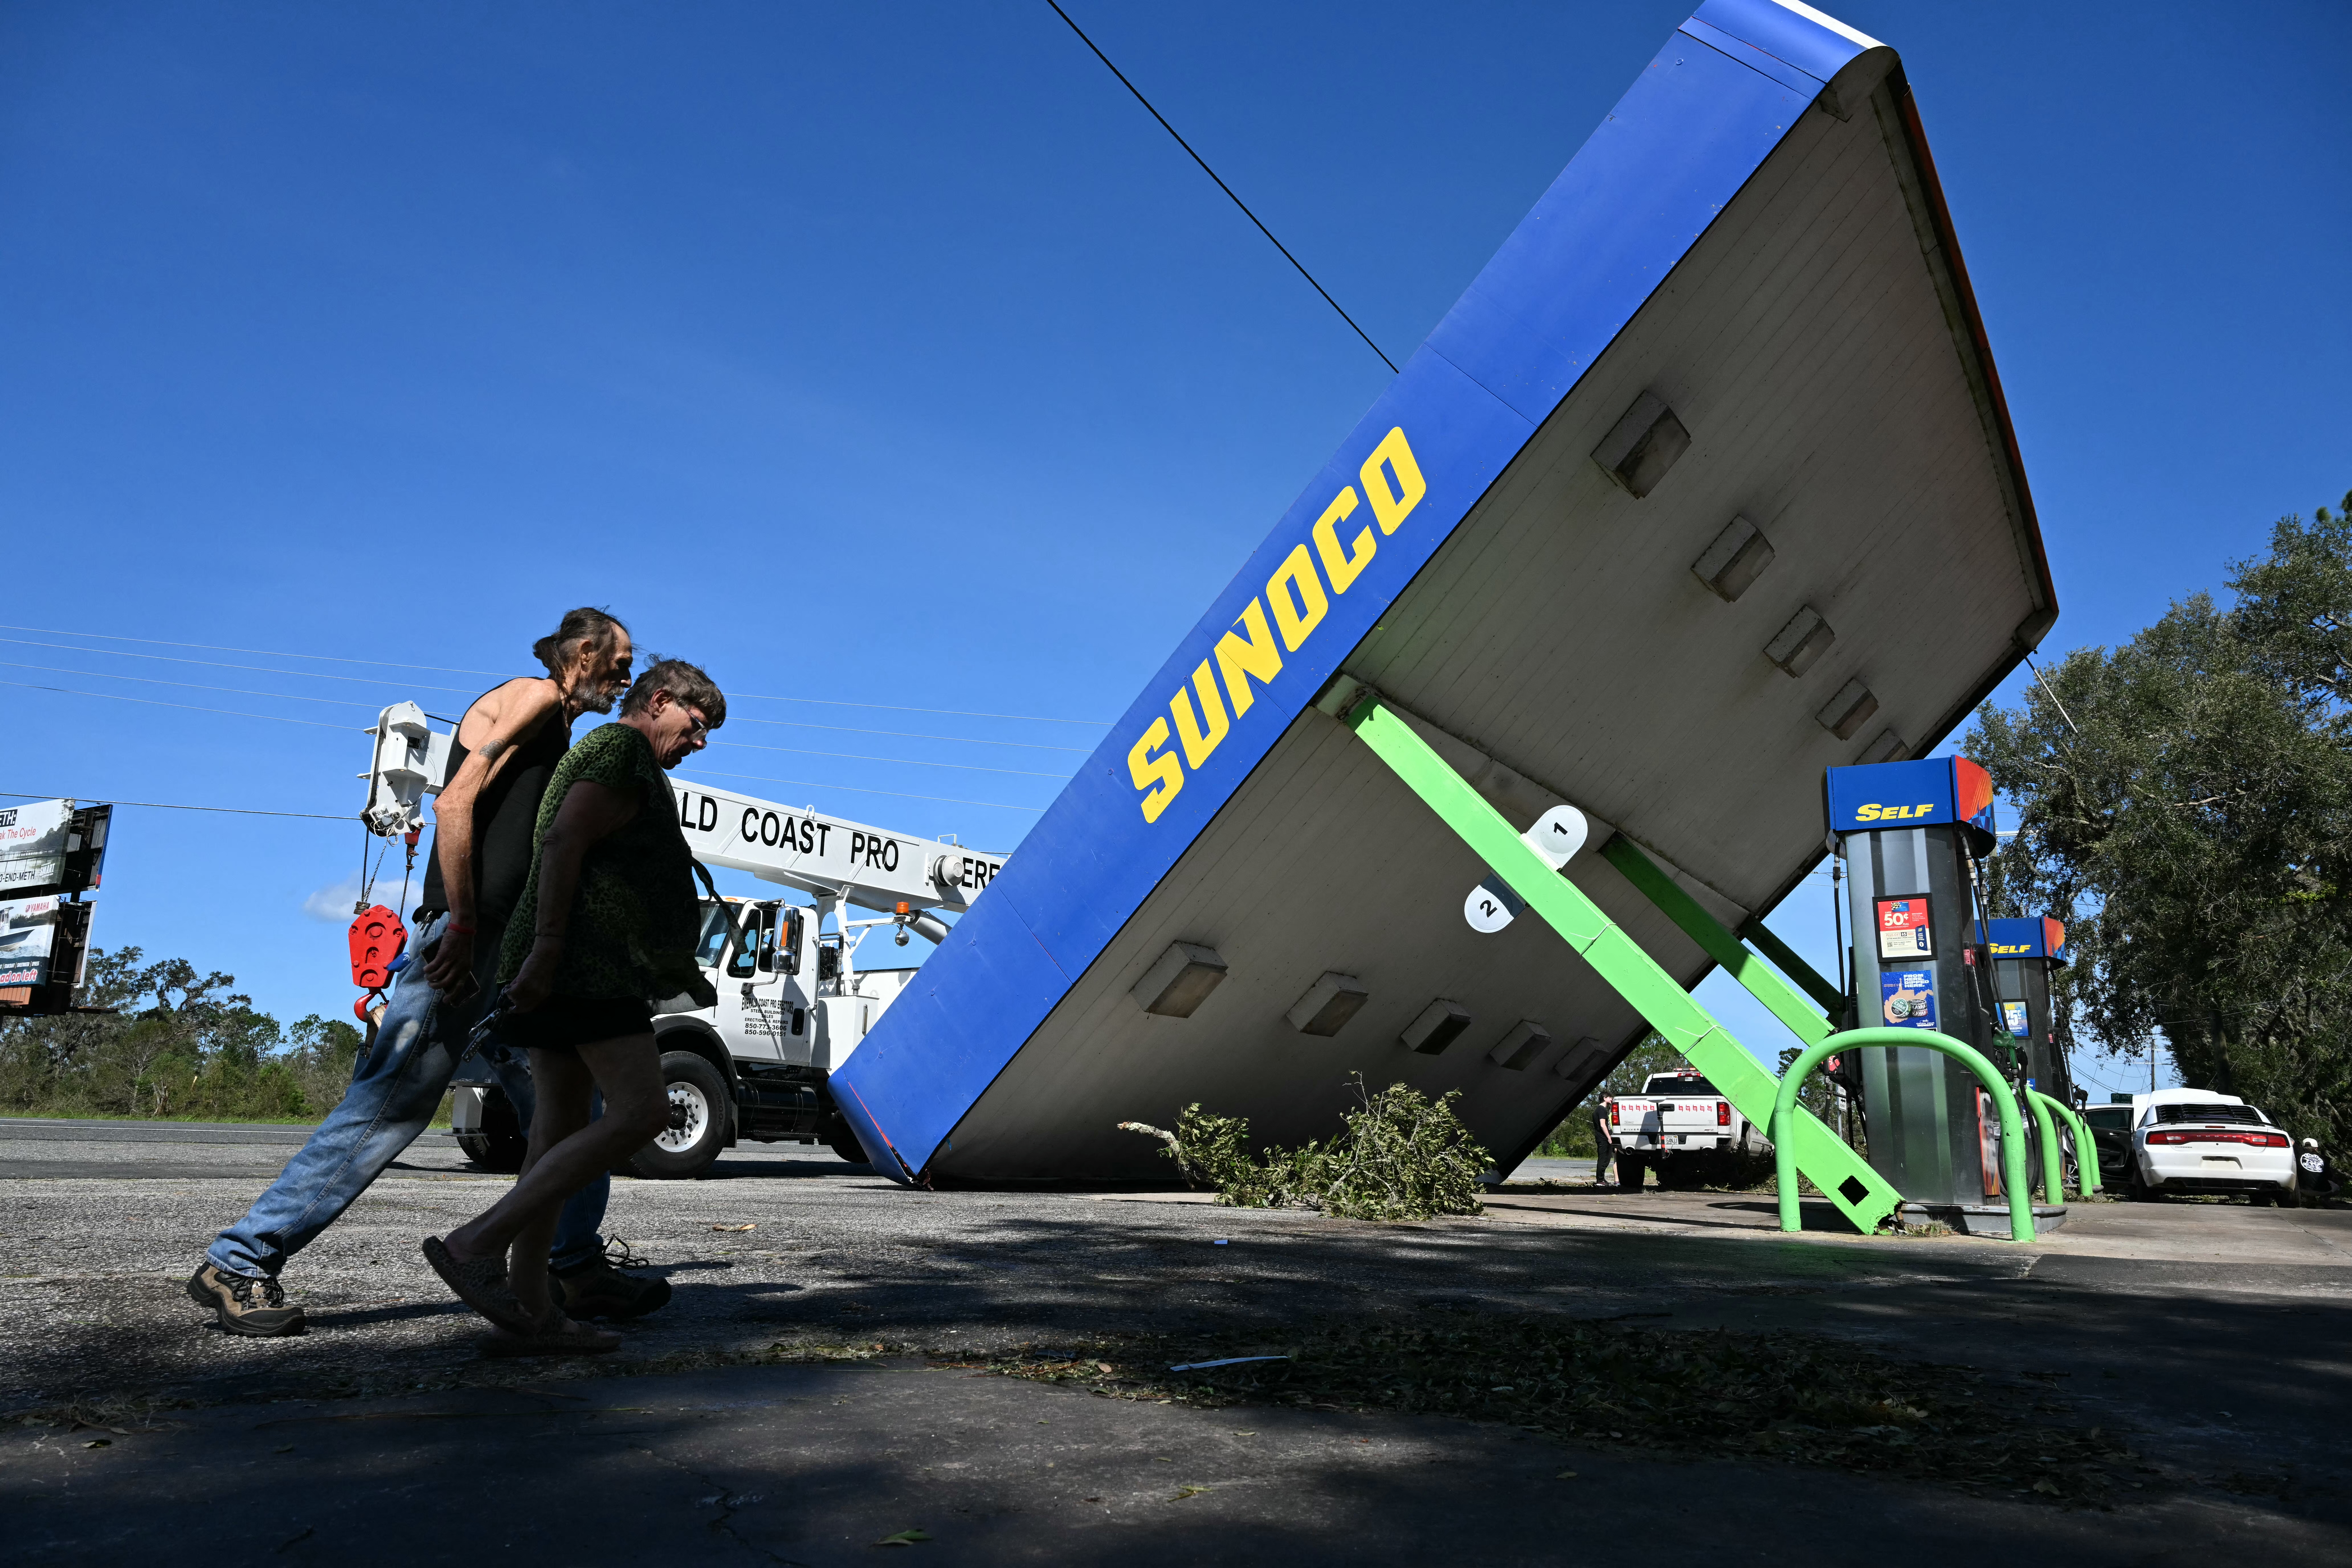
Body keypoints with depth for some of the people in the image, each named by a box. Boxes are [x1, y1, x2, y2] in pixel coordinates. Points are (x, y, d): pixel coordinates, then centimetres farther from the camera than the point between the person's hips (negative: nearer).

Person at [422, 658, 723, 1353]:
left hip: (562, 972, 11)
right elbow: (562, 843, -16)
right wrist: (546, 947, -24)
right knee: (640, 1111, -16)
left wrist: (684, 974, 30)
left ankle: (528, 1311, 6)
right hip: (585, 964, -11)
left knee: (562, 1125, 6)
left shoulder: (612, 757, 29)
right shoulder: (622, 750, -3)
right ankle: (478, 1243, -18)